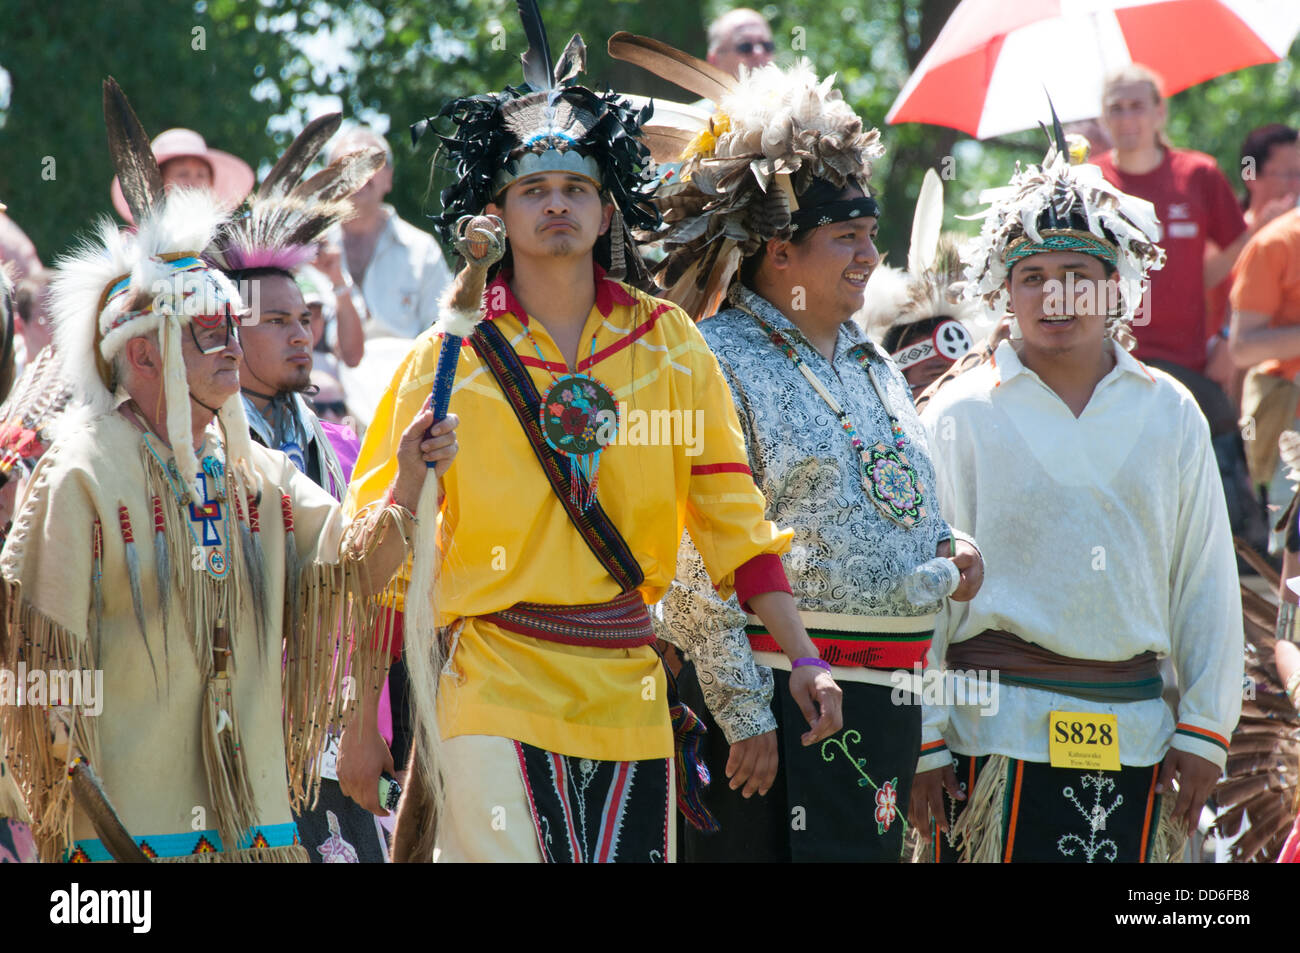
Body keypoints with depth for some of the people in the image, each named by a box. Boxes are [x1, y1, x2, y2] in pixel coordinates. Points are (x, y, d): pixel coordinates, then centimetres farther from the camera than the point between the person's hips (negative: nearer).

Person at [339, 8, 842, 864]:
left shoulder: (669, 344, 8)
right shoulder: (453, 357, 1)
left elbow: (732, 513, 10)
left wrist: (803, 657, 1)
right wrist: (362, 724, -2)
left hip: (627, 688, 3)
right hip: (494, 686, -3)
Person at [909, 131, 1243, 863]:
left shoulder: (1169, 413, 10)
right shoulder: (962, 416, 2)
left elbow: (1208, 583, 12)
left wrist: (1204, 729, 7)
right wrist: (923, 743, -2)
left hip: (1134, 736, 3)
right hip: (1000, 727, -3)